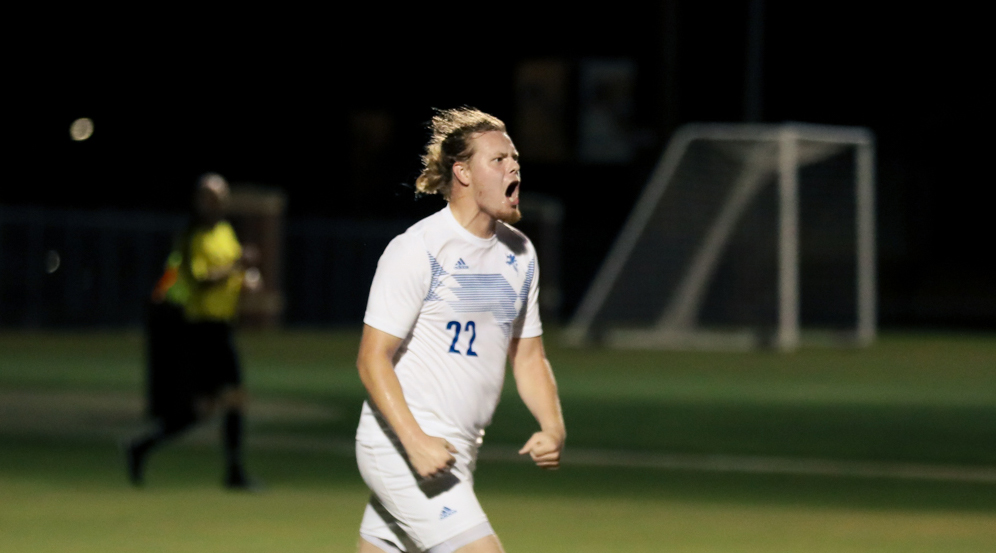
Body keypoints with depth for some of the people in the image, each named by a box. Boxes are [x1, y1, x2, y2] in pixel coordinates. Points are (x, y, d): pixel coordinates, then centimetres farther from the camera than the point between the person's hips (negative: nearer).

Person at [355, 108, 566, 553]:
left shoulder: (519, 253, 11)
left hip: (453, 451, 8)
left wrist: (553, 429, 1)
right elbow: (372, 359, -14)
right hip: (400, 446, -8)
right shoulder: (417, 250, -13)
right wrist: (416, 442, -26)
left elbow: (528, 356, 19)